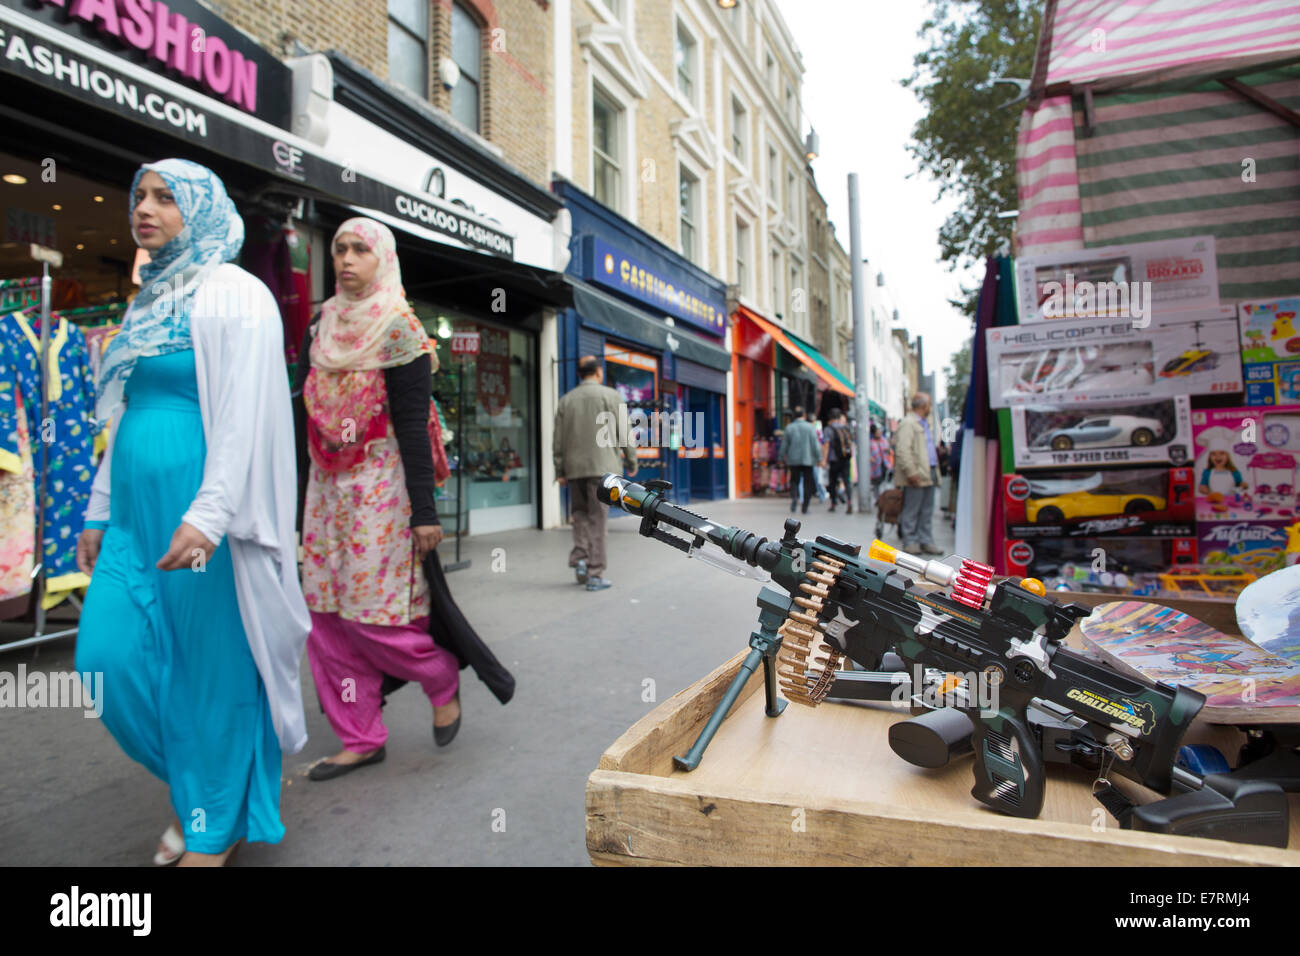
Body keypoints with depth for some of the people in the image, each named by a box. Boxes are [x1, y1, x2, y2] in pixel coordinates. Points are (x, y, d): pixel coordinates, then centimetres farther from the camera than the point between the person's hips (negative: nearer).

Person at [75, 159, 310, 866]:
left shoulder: (236, 295, -6)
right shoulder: (149, 302, 18)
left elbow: (246, 415, -16)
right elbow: (125, 417, 21)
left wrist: (209, 514, -24)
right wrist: (99, 512, 19)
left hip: (202, 511, -8)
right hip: (137, 509, 8)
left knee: (210, 666, 1)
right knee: (109, 656, 5)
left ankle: (214, 828, 19)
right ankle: (192, 780, 28)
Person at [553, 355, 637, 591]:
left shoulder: (566, 400, 11)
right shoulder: (611, 396, 1)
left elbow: (558, 440, 9)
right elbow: (624, 433, -2)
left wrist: (560, 472, 12)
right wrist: (631, 463, 6)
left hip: (575, 467, 3)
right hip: (602, 465, -3)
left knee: (580, 513, 16)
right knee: (597, 518, -1)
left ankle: (580, 558, -1)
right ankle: (595, 573, -1)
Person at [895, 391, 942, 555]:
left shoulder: (924, 424, 21)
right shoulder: (908, 423, -10)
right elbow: (903, 450, -18)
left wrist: (935, 470, 19)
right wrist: (911, 473, -23)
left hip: (929, 474, 9)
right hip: (917, 476, -9)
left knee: (927, 512, 11)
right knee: (912, 511, -2)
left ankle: (926, 542, 16)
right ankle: (910, 543, 4)